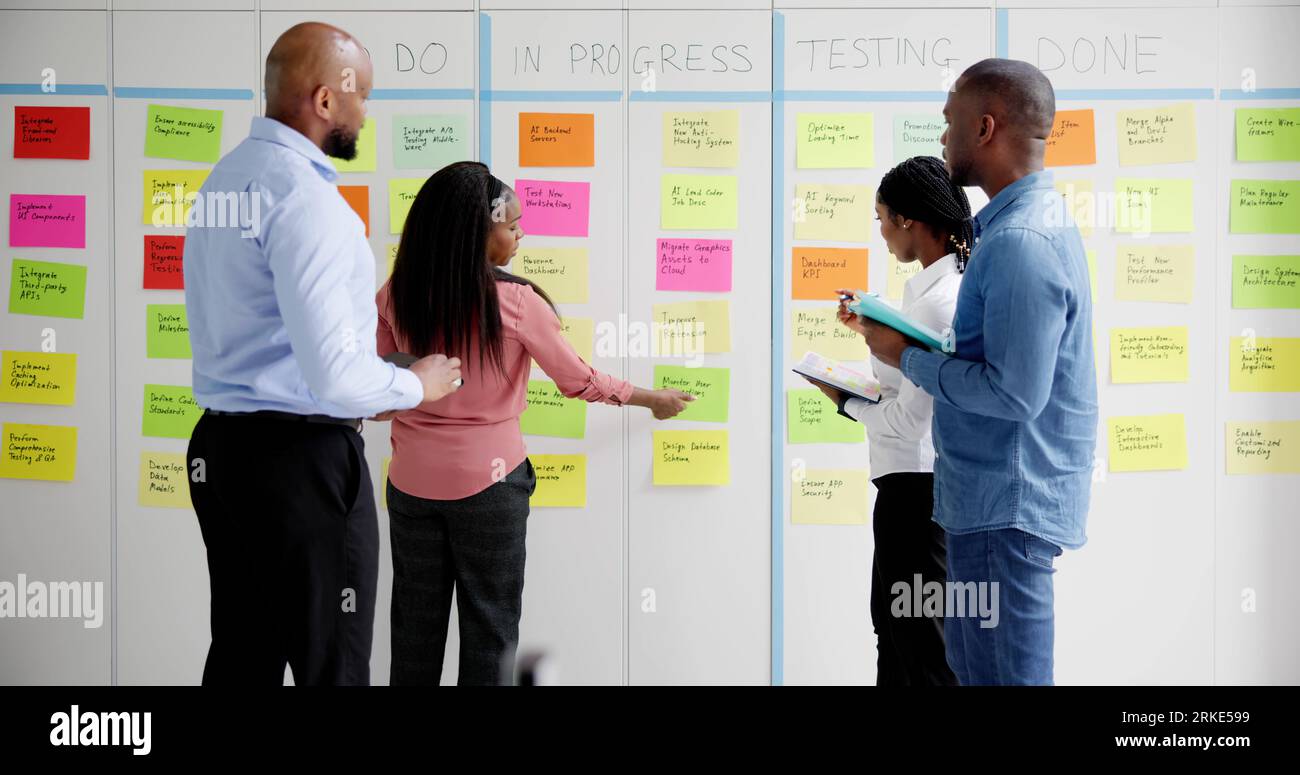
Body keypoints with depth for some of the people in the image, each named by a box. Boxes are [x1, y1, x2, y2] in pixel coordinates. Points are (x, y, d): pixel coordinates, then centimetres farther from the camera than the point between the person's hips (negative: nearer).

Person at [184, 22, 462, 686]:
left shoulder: (225, 178, 12)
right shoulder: (304, 196, -18)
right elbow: (333, 372, -24)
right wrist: (418, 385, -5)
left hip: (219, 450, 9)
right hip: (302, 457, -9)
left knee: (241, 657, 15)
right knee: (330, 666, 2)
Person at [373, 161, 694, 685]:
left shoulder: (395, 297, -5)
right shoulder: (515, 303, -15)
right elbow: (578, 382, -5)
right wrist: (653, 399, 9)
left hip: (413, 482, 4)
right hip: (487, 483, -4)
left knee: (416, 622, 14)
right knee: (489, 623, 10)